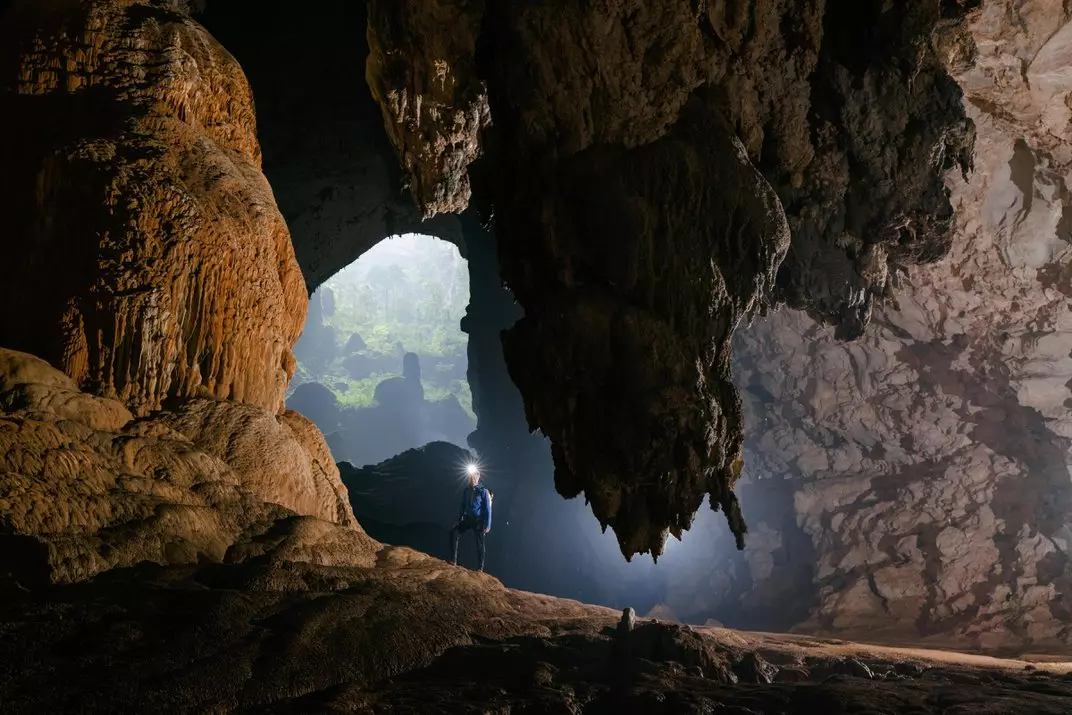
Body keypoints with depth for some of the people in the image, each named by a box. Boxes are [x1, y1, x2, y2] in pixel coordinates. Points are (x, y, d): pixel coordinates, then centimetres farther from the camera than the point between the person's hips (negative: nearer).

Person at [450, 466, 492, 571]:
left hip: (479, 520, -5)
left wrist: (487, 525, -14)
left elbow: (488, 508, -9)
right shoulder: (467, 490, 5)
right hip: (467, 518, 5)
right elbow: (463, 506, 14)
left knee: (480, 544, -1)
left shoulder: (483, 491, -9)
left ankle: (480, 568, 5)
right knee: (454, 533, -13)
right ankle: (453, 561, -11)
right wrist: (459, 519, 12)